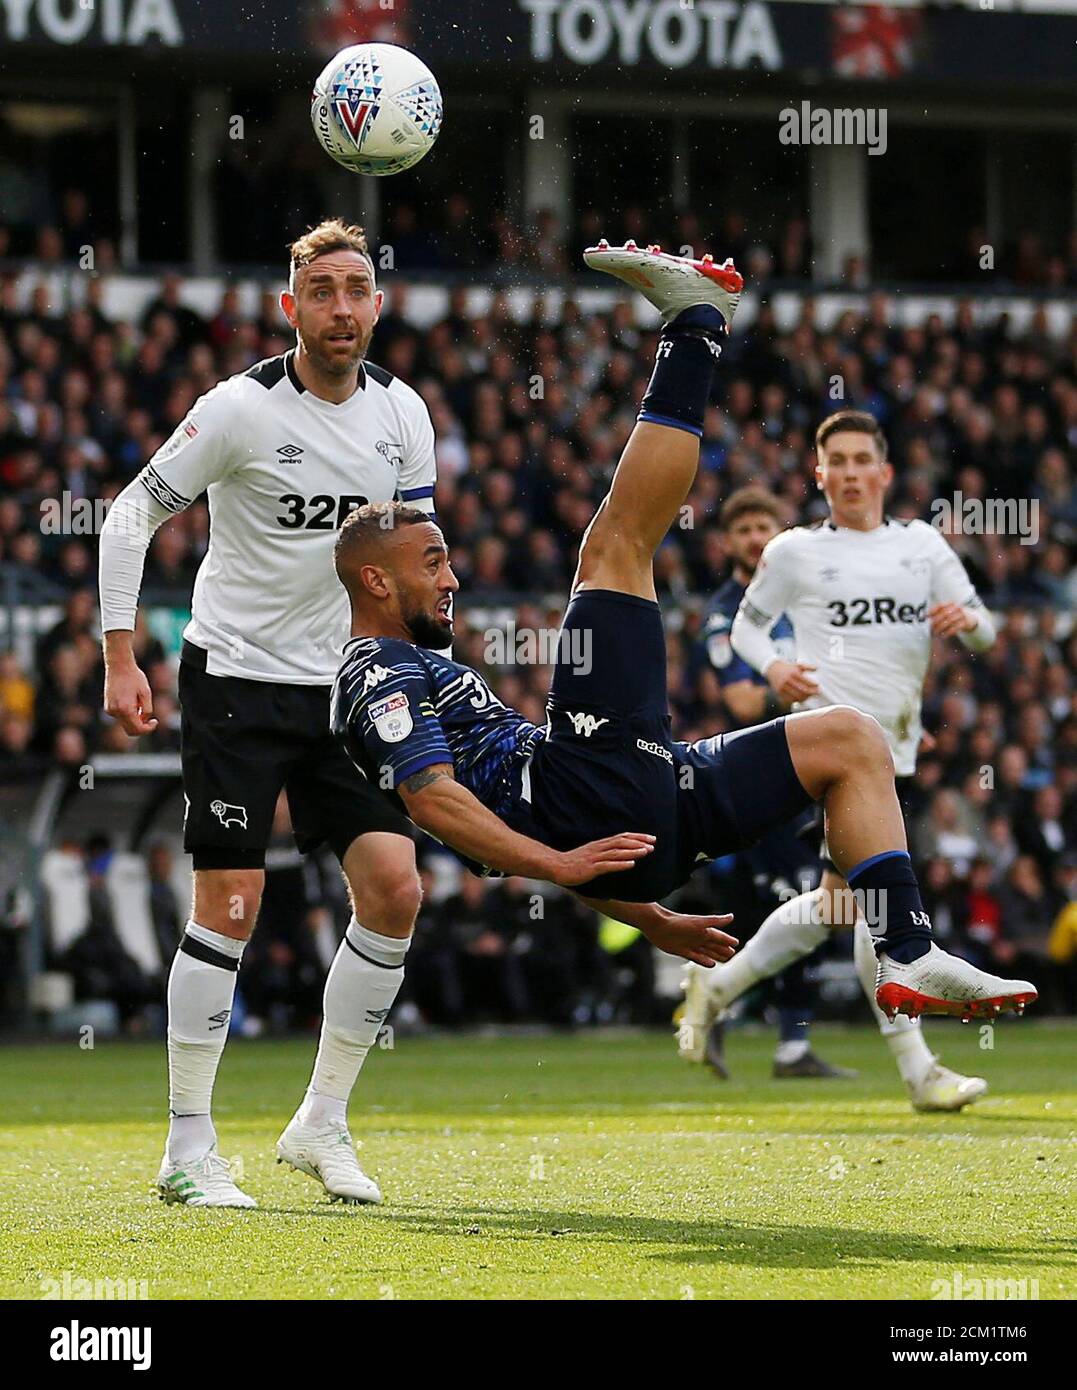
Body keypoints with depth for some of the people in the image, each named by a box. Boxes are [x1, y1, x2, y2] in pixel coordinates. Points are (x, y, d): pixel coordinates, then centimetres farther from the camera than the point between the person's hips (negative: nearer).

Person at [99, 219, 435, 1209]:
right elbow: (132, 515, -5)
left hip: (343, 688, 5)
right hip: (236, 676, -5)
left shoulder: (401, 413, 2)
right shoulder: (243, 408, -13)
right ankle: (188, 1152, 0)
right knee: (229, 904, -9)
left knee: (394, 889, -6)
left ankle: (321, 1124, 7)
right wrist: (120, 659, -10)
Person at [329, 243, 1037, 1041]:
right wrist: (558, 861, -23)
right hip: (594, 789, -10)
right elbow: (432, 800, -14)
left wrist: (654, 921, 29)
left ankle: (909, 956, -4)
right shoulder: (379, 671, 4)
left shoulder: (428, 675, 35)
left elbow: (521, 829, 34)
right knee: (616, 545, -10)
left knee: (851, 741, 15)